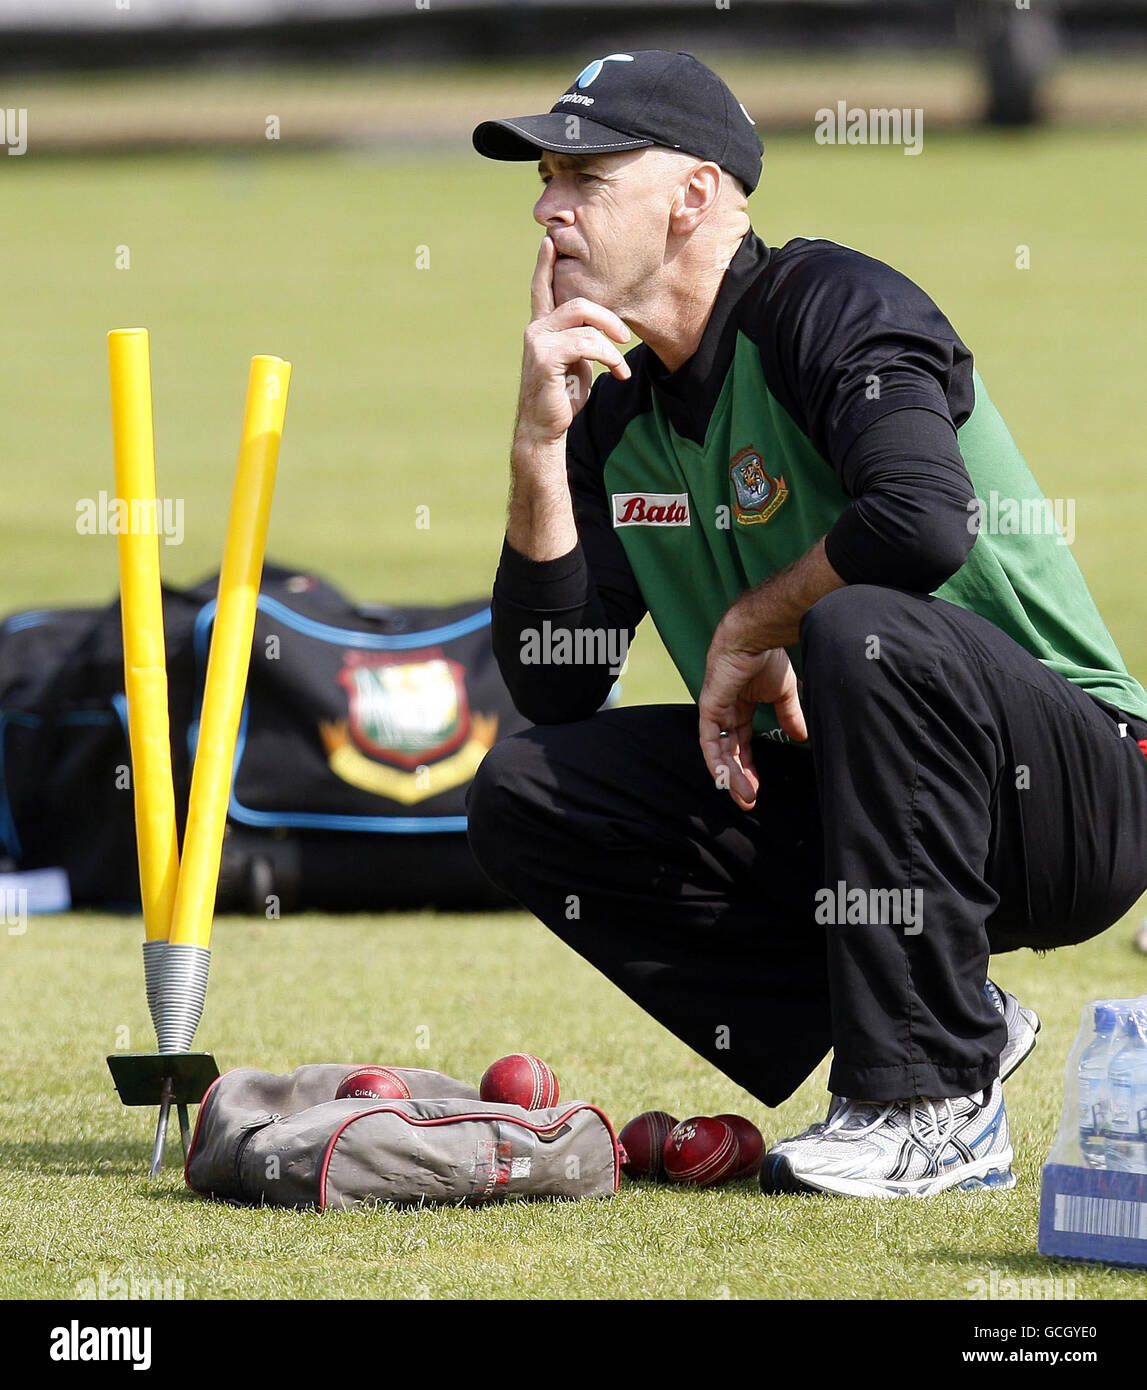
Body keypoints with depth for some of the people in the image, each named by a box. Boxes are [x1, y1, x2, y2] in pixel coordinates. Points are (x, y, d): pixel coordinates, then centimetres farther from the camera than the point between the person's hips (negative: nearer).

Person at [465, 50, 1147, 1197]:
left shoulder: (832, 306, -14)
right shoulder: (619, 413, 9)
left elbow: (925, 520, -34)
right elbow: (553, 691, 3)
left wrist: (748, 631, -18)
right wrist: (540, 447, -7)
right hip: (837, 805, 8)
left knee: (860, 627, -36)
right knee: (524, 795, -4)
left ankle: (931, 1107, -24)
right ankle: (950, 1029, -3)